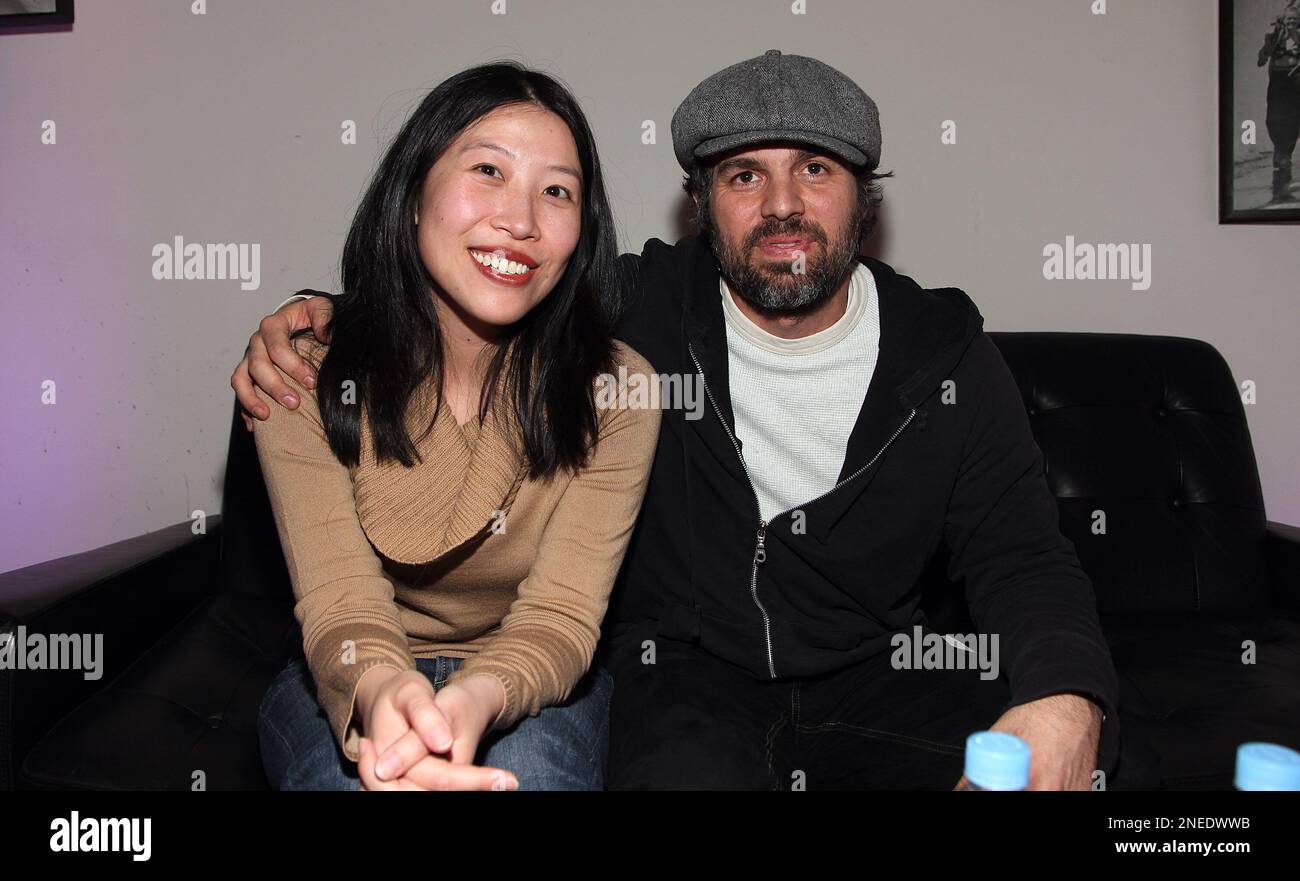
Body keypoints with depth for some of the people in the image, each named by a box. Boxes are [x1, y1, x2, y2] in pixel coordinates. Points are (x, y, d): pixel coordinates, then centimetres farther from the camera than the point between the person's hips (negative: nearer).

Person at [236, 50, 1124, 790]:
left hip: (877, 673, 3)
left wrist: (1065, 696, -25)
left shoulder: (946, 355, -2)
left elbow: (1024, 557, -3)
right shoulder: (641, 307, -5)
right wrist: (330, 315, -11)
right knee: (687, 766, -36)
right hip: (684, 670, -2)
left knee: (1072, 752, -23)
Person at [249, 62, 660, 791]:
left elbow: (559, 615, -20)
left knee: (526, 772, -32)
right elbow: (340, 599, -21)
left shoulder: (614, 390, -13)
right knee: (366, 772, -33)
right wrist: (380, 688, -45)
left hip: (526, 684, 1)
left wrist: (477, 698, -42)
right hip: (352, 683, 0)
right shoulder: (303, 376, -13)